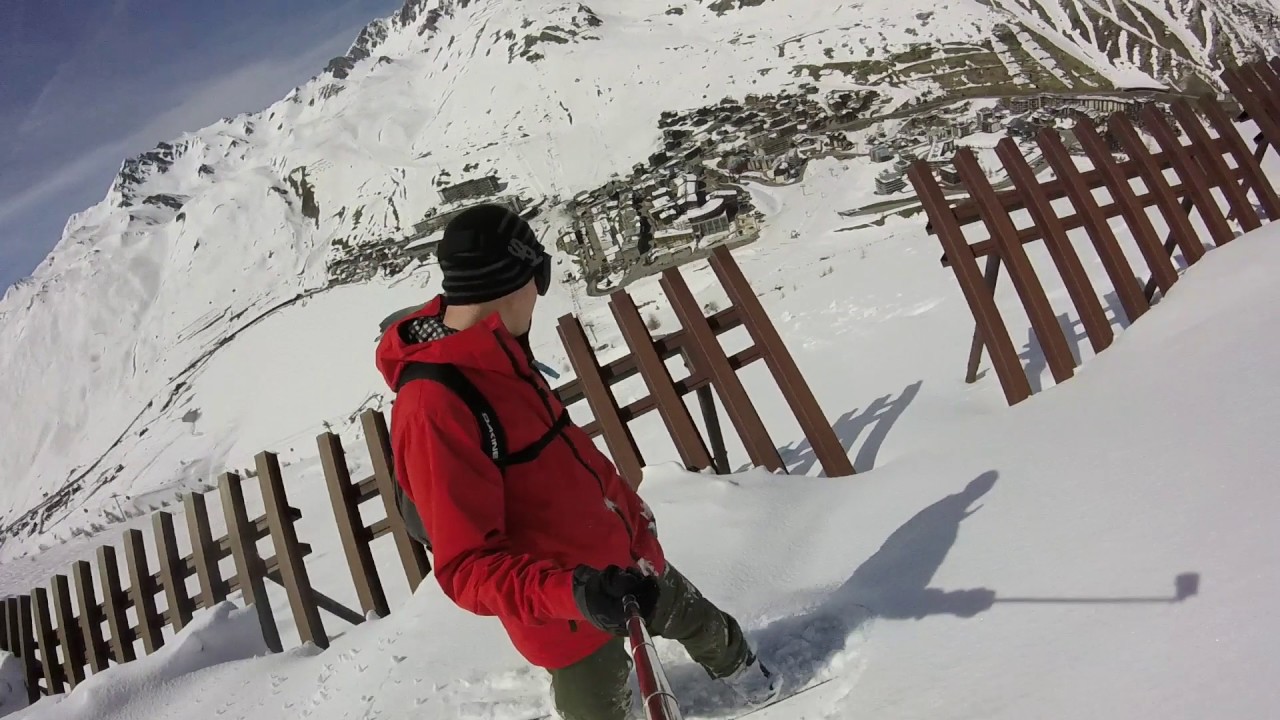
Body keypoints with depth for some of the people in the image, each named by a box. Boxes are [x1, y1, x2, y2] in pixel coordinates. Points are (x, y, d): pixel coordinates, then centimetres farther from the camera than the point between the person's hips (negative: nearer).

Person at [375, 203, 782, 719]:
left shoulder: (500, 354, -4)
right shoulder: (432, 408, -32)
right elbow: (467, 567, -32)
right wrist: (567, 592, -44)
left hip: (619, 552, 9)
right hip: (566, 614, -8)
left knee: (690, 617, 31)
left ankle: (737, 667, 62)